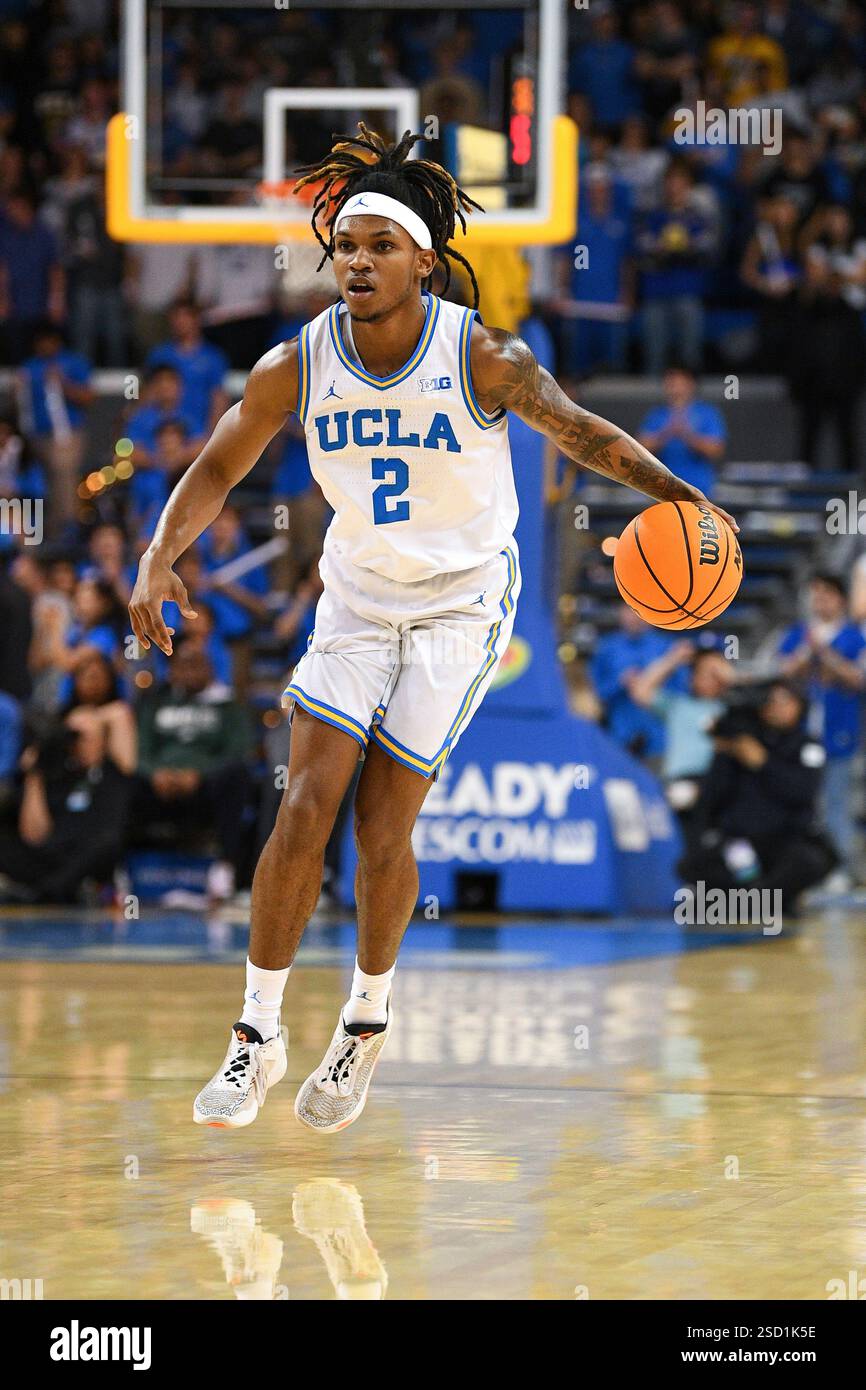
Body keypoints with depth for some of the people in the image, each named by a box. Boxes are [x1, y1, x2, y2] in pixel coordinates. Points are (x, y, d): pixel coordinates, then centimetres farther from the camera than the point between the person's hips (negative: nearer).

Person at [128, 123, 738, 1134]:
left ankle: (368, 1022, 19)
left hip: (459, 605, -2)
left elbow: (578, 431, -9)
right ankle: (257, 1034, 1)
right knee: (306, 804, -10)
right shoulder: (296, 368, -13)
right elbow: (216, 471, -2)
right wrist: (160, 559, -18)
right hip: (356, 601, 2)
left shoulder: (484, 358, -20)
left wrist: (675, 494, -24)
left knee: (383, 825, -5)